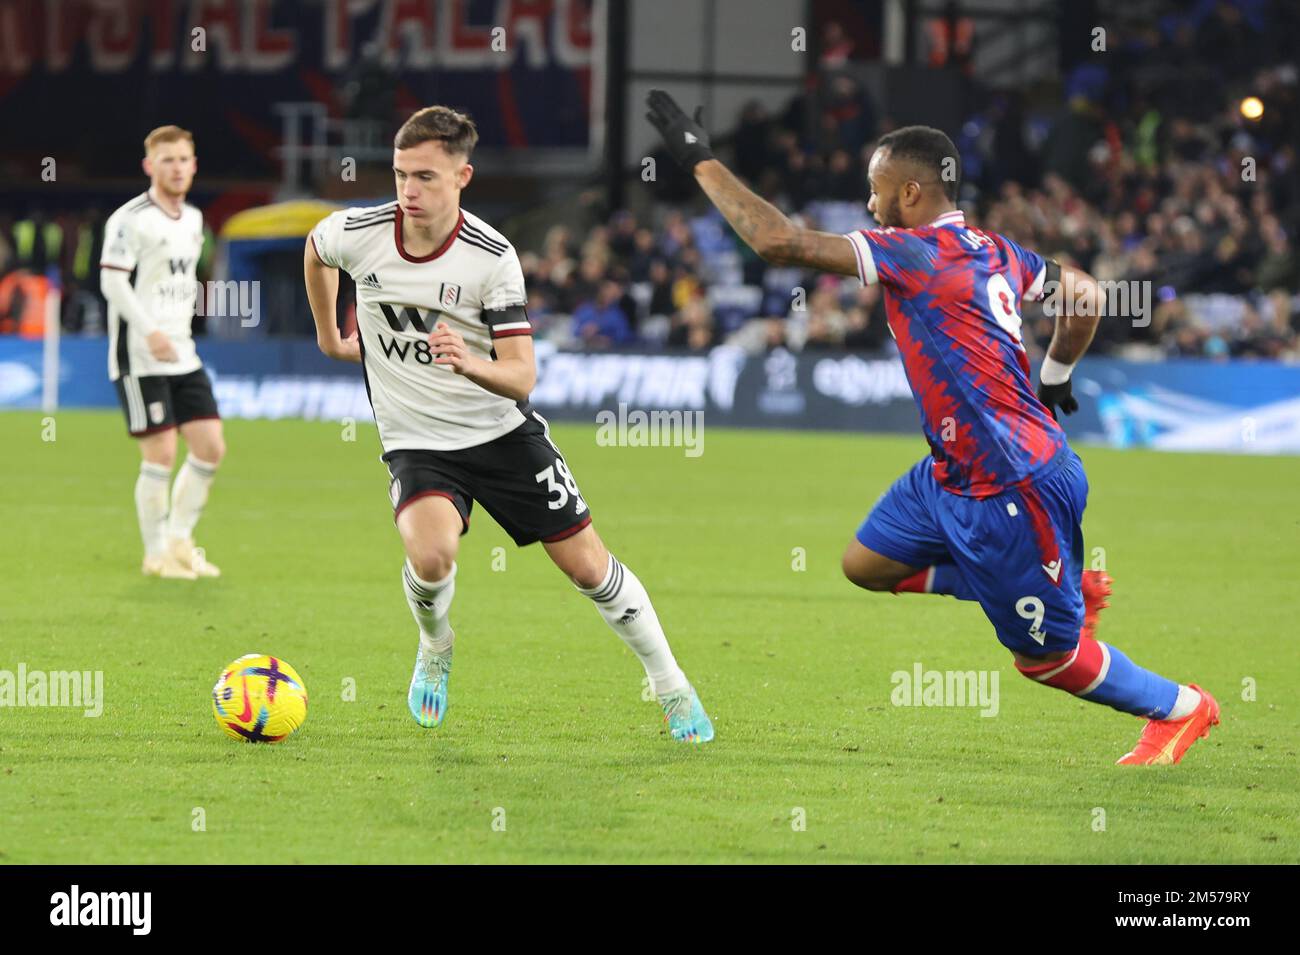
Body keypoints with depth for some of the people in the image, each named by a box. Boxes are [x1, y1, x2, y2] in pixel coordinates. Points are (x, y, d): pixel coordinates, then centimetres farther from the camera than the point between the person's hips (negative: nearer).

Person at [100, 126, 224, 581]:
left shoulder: (193, 219, 14)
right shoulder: (131, 219, -10)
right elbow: (112, 282, -16)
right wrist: (151, 332, -25)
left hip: (181, 354, 8)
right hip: (141, 357, -8)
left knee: (210, 447, 3)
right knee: (160, 454, -7)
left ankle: (180, 540, 17)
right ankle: (156, 554, 5)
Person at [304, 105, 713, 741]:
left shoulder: (492, 258, -18)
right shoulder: (361, 233, -11)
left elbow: (521, 375, -19)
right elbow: (314, 248, 16)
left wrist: (470, 365, -40)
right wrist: (329, 336, 22)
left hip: (503, 432, 0)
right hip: (416, 444, 0)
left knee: (588, 567, 1)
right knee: (431, 556, -29)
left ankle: (672, 688, 22)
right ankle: (434, 652, 5)